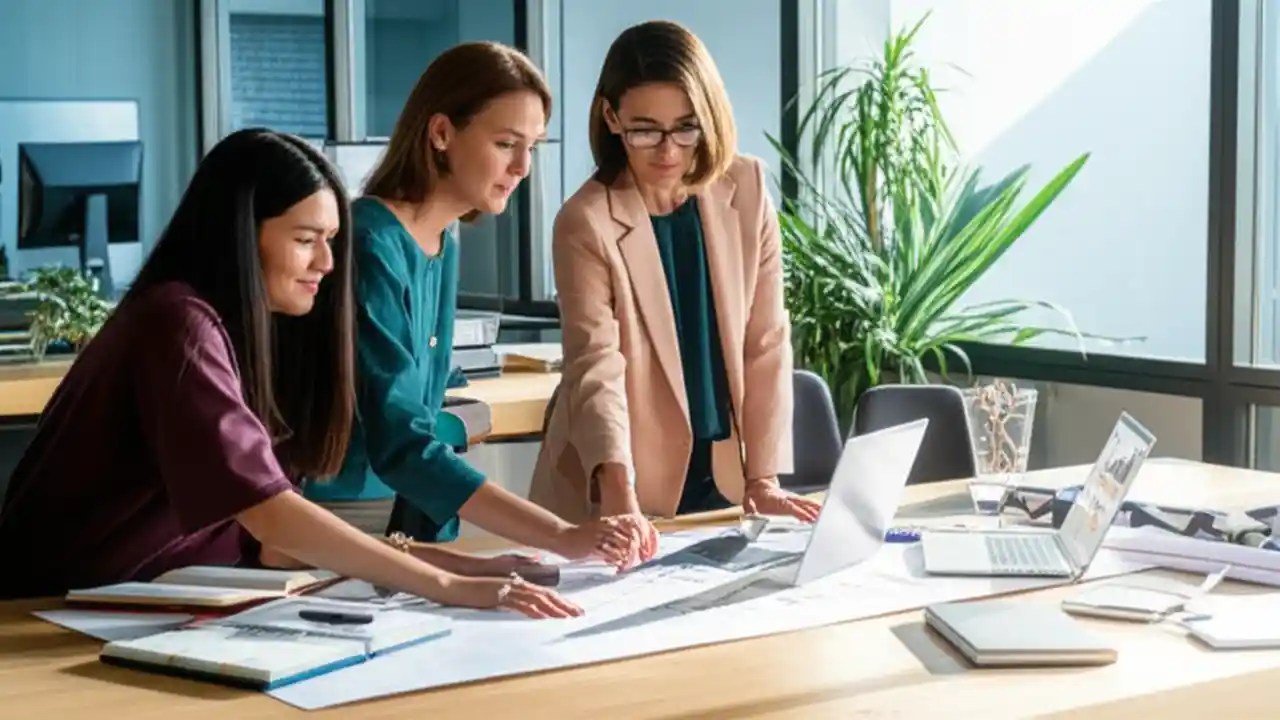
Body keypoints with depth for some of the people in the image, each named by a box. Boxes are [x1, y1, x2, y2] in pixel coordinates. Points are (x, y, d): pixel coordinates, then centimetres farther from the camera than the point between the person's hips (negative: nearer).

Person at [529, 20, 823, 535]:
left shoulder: (746, 189, -3)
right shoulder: (586, 222, -15)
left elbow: (767, 342, -2)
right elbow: (596, 369, -24)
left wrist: (763, 477, -7)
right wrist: (620, 497, -37)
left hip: (723, 479, 3)